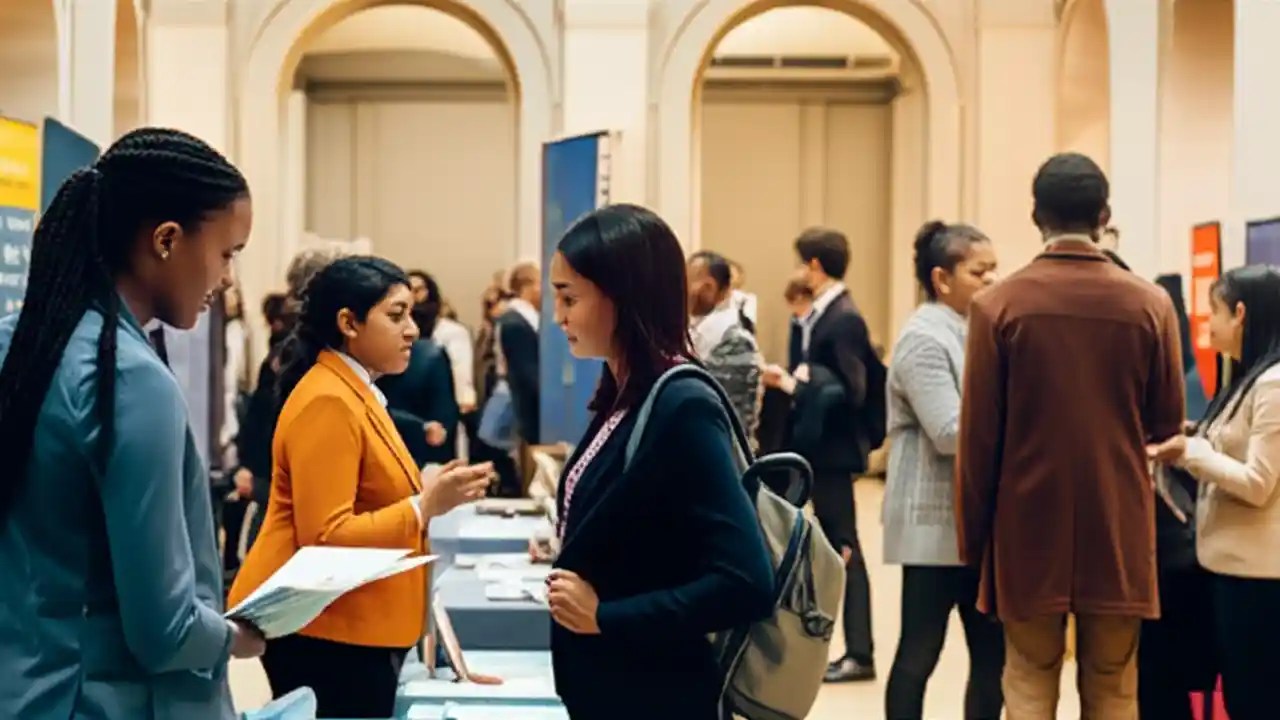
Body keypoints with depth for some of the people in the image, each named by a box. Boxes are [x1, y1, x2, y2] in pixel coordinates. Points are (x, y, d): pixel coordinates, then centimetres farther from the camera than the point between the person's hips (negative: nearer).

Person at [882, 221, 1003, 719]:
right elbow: (952, 433, -20)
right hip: (936, 524, -8)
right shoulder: (925, 339, -12)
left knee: (992, 651, 8)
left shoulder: (974, 332, 14)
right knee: (920, 652, -1)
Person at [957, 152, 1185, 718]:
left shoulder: (998, 304, -7)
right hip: (1119, 529, 1)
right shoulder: (1150, 304, -3)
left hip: (1028, 530, -1)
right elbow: (1168, 424, 5)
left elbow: (978, 436, -5)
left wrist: (973, 537, 5)